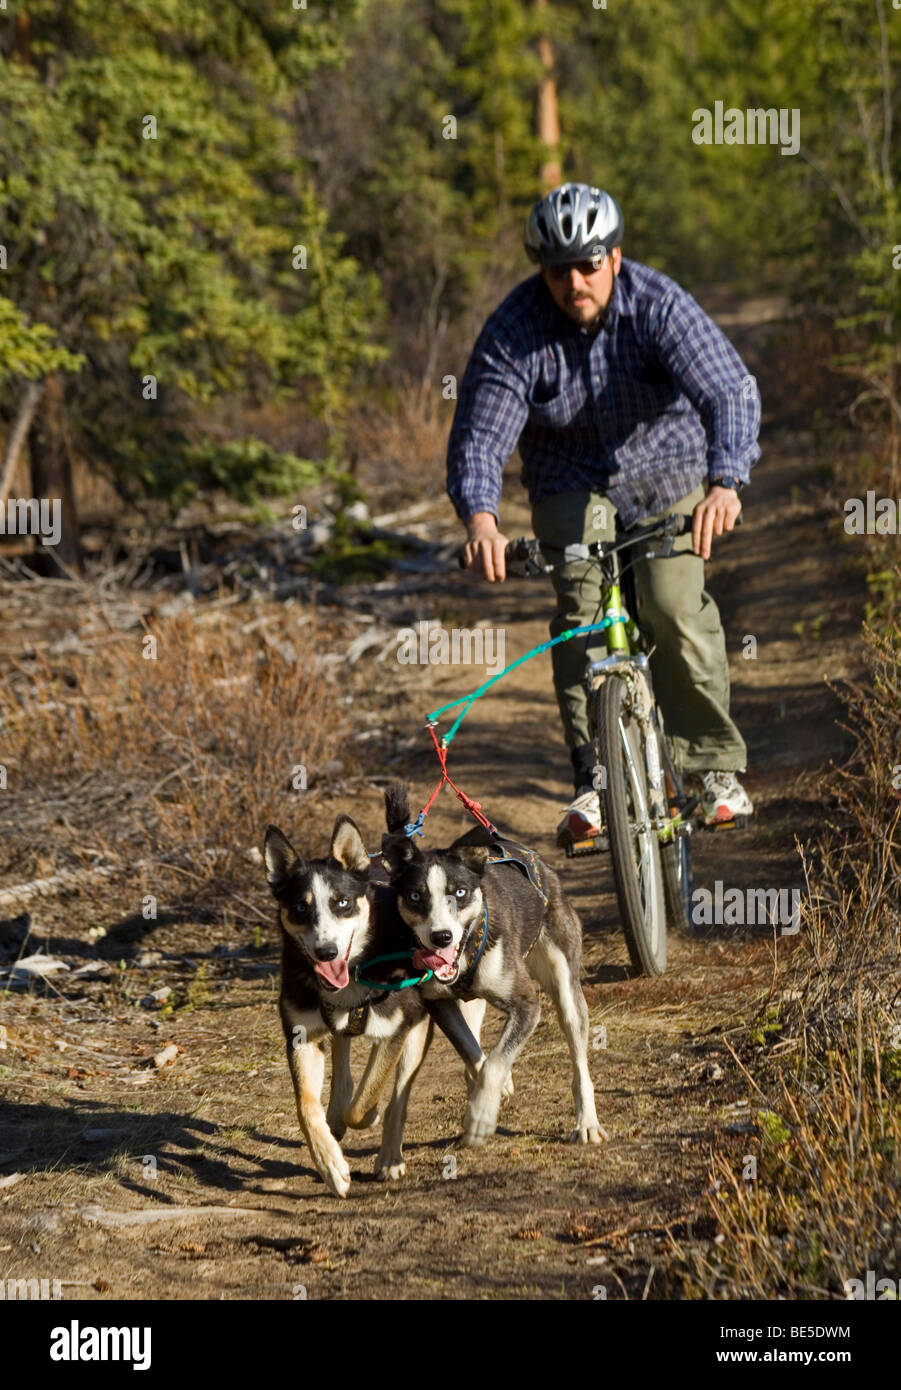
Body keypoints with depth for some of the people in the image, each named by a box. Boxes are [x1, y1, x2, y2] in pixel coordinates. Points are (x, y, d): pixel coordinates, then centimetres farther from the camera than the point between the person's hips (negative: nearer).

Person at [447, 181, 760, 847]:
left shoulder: (660, 306, -26)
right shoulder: (513, 330, -21)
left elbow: (730, 392, -37)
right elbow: (480, 433, -26)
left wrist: (725, 481, -56)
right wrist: (480, 516, -47)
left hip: (665, 469, -1)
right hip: (570, 479, 1)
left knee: (674, 606, -18)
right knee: (581, 607, -19)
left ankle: (715, 763, -1)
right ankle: (595, 777, -15)